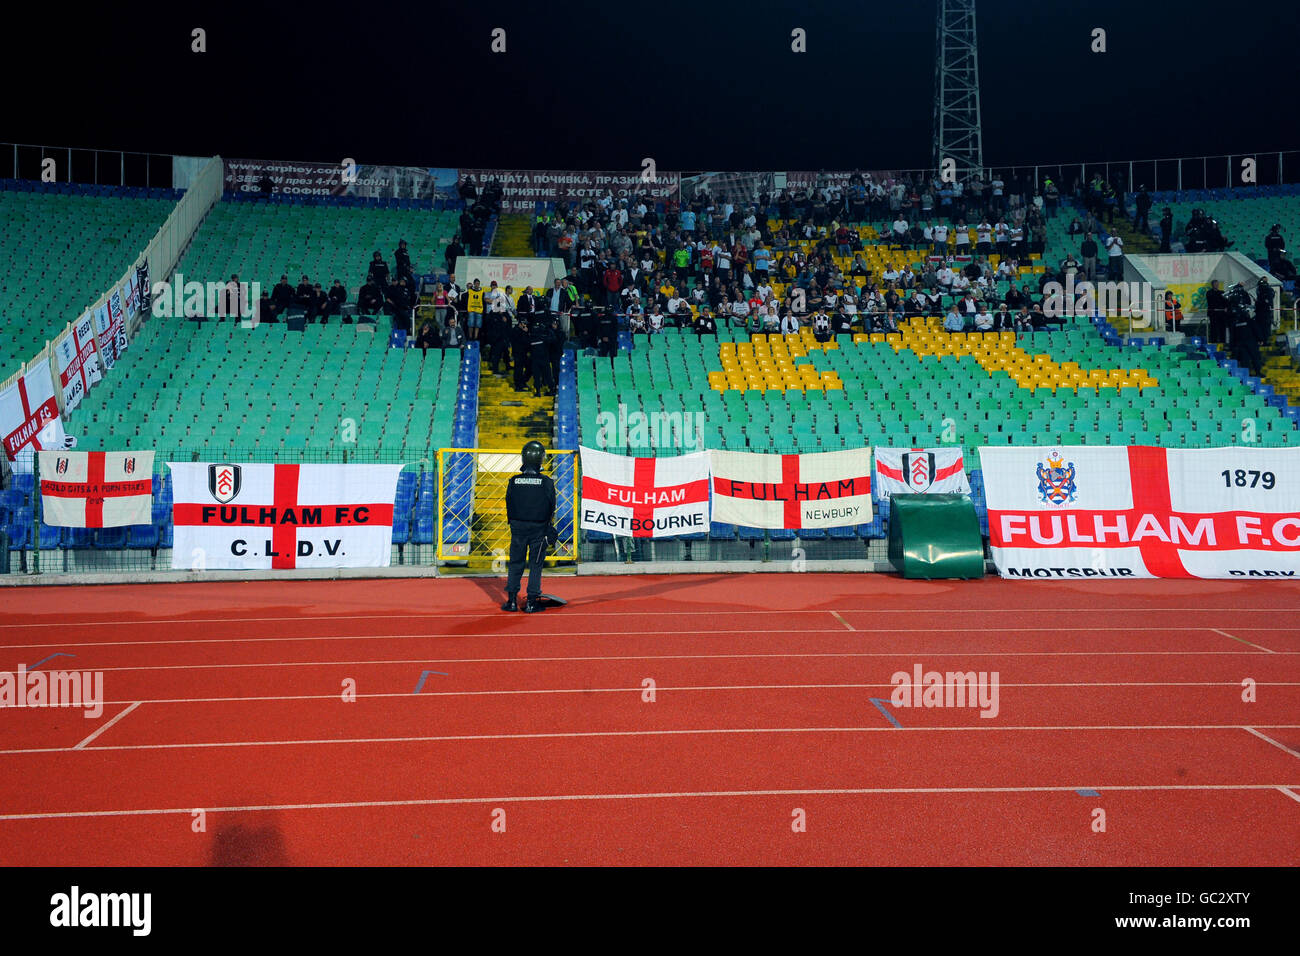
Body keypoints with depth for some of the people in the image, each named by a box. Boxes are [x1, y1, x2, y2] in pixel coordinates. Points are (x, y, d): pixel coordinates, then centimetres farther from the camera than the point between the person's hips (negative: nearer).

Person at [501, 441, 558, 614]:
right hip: (539, 528, -2)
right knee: (535, 564, 5)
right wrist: (549, 525, 13)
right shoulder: (546, 482, -9)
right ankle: (532, 602, 6)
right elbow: (551, 507, -3)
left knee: (515, 563, 10)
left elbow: (508, 504, 3)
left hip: (518, 528, 2)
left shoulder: (514, 481, -5)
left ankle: (511, 600, 10)